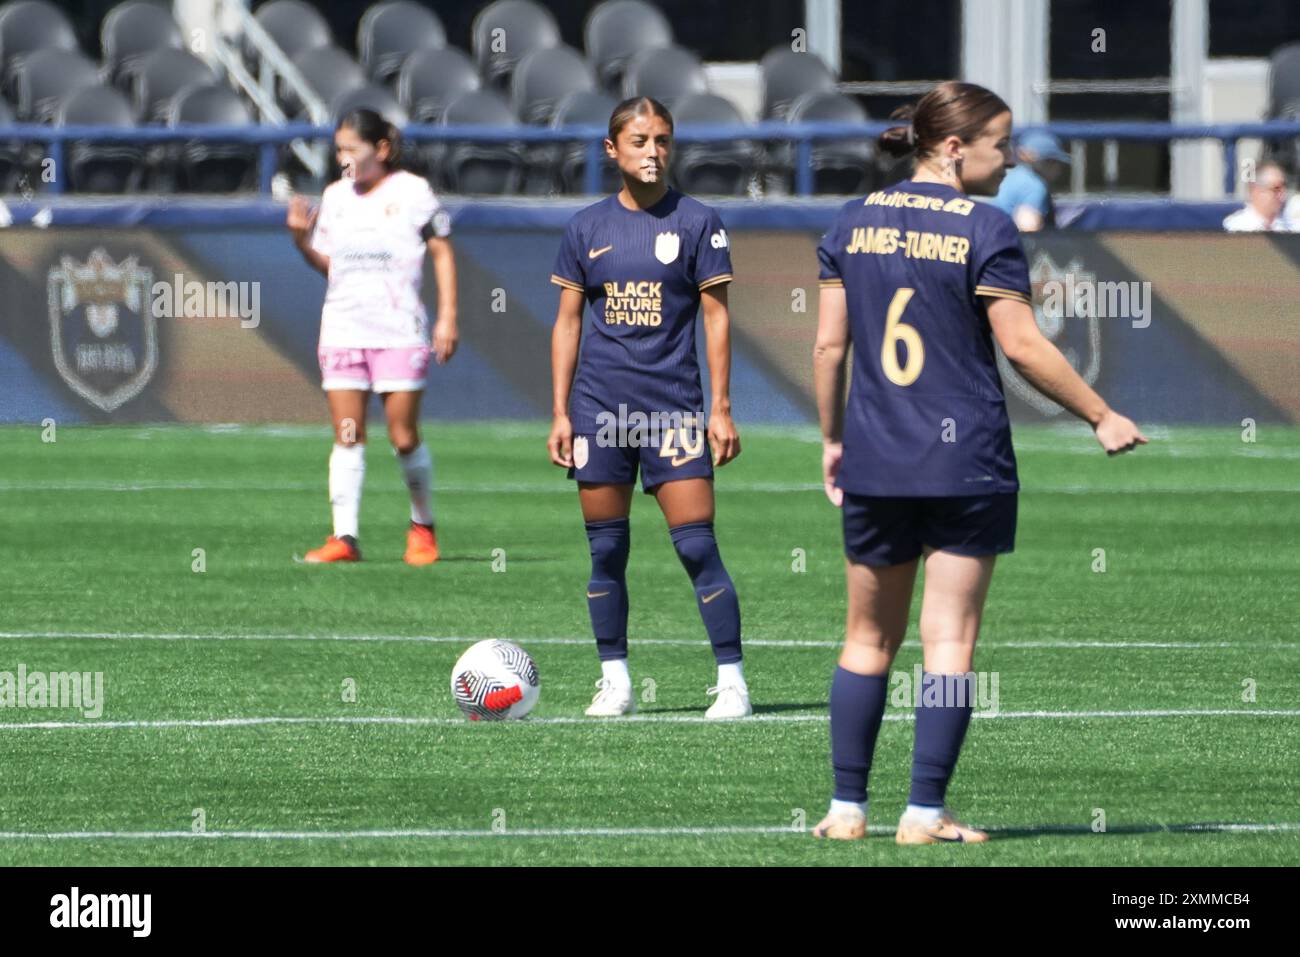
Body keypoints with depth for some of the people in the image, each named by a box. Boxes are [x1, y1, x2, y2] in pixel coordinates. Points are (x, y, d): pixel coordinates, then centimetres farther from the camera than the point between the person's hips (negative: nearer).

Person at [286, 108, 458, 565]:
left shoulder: (412, 192, -2)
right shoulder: (335, 197, 12)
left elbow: (442, 253, 2)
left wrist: (447, 317, -5)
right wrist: (302, 240, -2)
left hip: (399, 331, -4)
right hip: (342, 329, 4)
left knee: (404, 437, -3)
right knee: (347, 436, -3)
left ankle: (422, 527, 16)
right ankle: (344, 536, -6)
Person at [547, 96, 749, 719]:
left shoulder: (696, 223, 1)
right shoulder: (587, 229, 7)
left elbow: (716, 316, 1)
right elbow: (567, 322, 11)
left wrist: (721, 408, -4)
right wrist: (560, 414, 6)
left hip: (674, 405, -3)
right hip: (599, 407, 3)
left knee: (696, 545, -9)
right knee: (605, 550, 4)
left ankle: (731, 679, -4)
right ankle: (615, 680, 14)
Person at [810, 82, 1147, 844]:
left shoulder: (854, 223, 6)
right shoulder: (985, 228, -9)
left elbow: (829, 345, 7)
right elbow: (1022, 345, -9)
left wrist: (833, 439, 18)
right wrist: (1103, 417, 0)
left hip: (873, 466, 4)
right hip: (967, 465, -4)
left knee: (869, 638, 13)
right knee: (950, 638, 1)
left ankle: (848, 806, 13)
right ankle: (926, 812, -1)